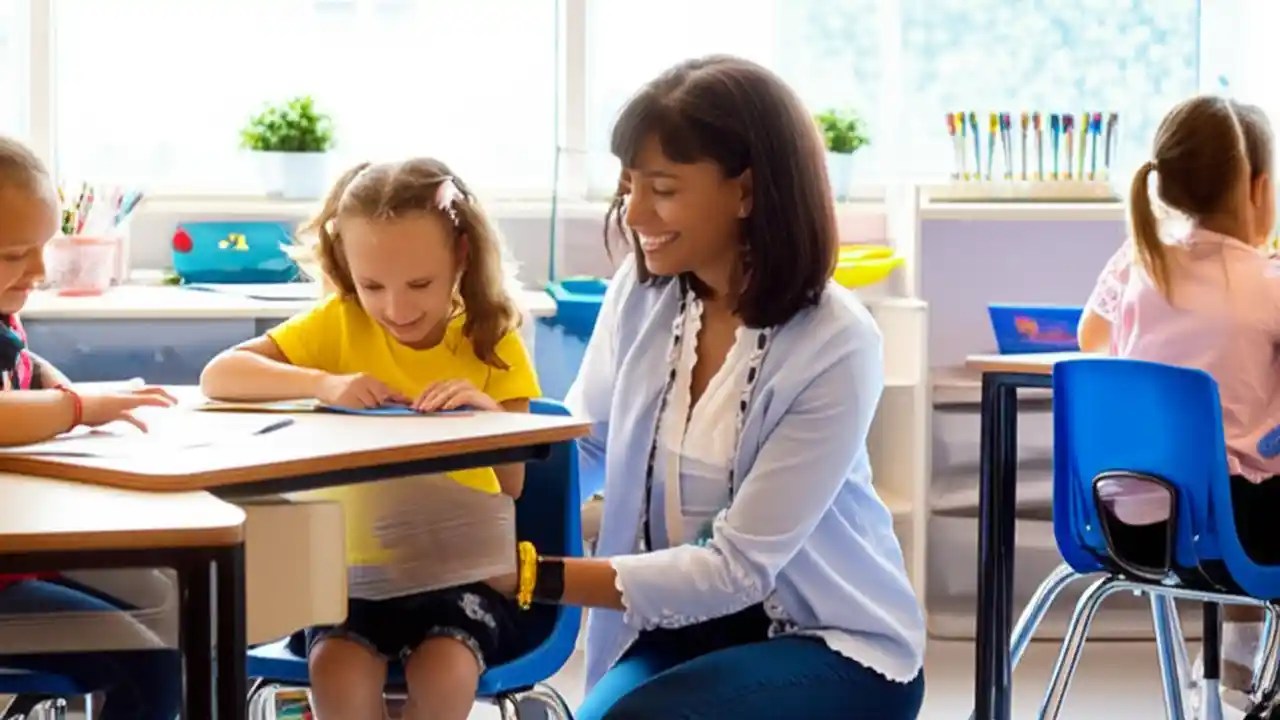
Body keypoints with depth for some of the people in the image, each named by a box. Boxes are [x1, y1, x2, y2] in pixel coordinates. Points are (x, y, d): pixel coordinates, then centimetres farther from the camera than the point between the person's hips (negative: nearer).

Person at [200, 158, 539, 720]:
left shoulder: (490, 340, -1)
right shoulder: (340, 323, 0)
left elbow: (513, 484, -5)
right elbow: (218, 376, -9)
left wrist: (491, 415, -26)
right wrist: (323, 383, -24)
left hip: (459, 565, -1)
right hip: (357, 566, 1)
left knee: (444, 671, -28)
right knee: (337, 669, -27)